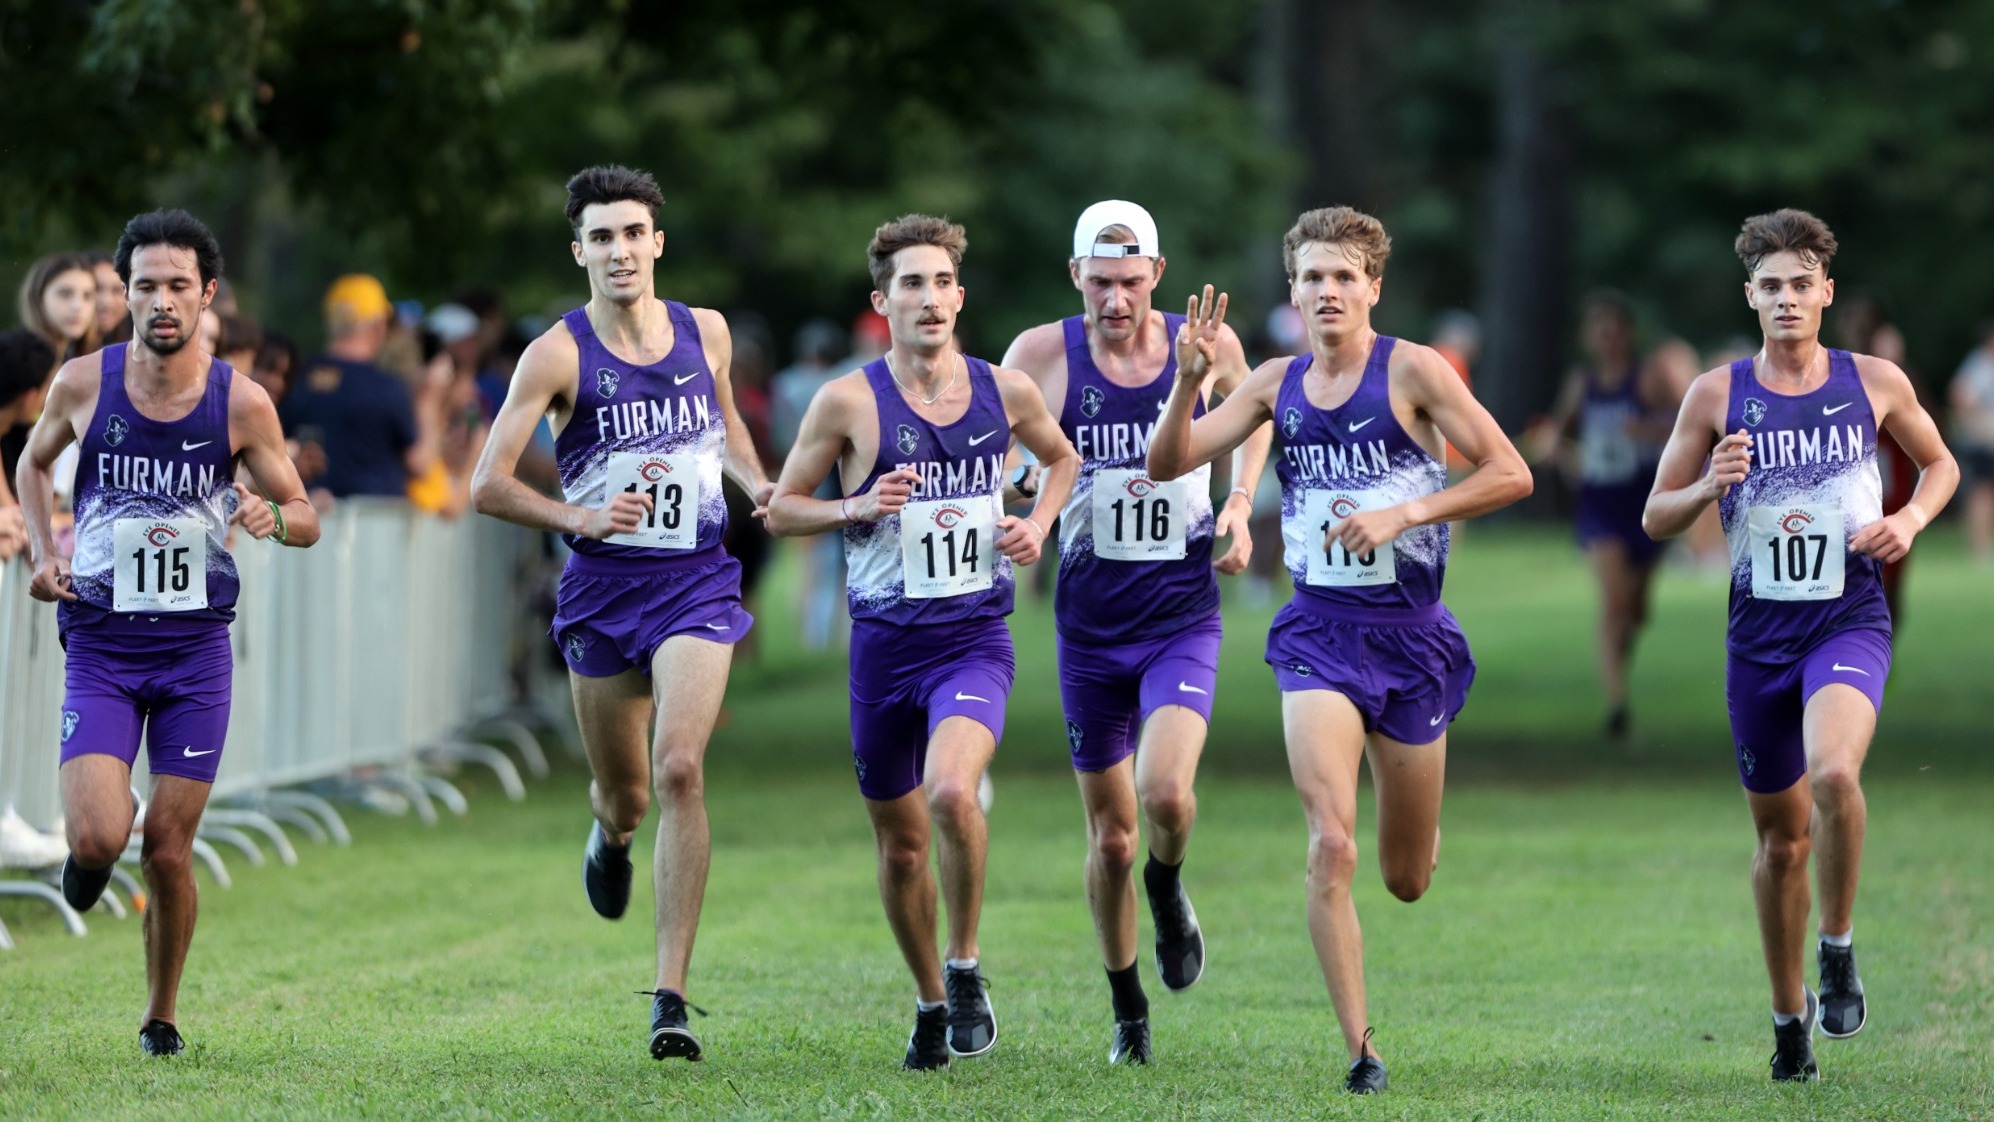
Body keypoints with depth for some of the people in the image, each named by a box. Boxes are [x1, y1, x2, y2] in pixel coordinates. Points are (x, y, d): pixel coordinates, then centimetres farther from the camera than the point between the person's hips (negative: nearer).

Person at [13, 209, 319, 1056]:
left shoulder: (241, 403, -6)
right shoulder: (83, 383, -4)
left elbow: (305, 518, 3)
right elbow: (34, 462, 17)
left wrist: (272, 517, -20)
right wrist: (42, 555, 3)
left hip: (196, 645, 0)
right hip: (99, 644, 0)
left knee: (168, 847, 2)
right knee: (98, 836, -16)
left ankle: (162, 1017, 22)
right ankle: (88, 858, 22)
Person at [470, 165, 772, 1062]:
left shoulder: (706, 333, 5)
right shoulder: (558, 355, -7)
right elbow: (489, 485, -8)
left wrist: (757, 484, 8)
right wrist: (581, 517, -22)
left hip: (697, 584, 1)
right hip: (603, 588, 0)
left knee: (679, 770, -19)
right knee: (626, 798, 10)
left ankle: (670, 997, -17)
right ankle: (611, 833, 53)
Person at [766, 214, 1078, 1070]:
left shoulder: (1005, 390, 1)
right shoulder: (848, 402, -6)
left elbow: (1061, 458, 22)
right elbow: (780, 509, 2)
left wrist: (1038, 524, 4)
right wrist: (856, 508, -15)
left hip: (976, 639, -1)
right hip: (884, 643, 1)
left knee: (952, 791, -28)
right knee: (900, 845, 10)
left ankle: (966, 968, -7)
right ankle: (931, 1001, 33)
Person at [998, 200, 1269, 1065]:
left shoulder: (1207, 344, -4)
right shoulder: (1042, 355, -7)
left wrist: (1241, 504, 3)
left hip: (1183, 616, -1)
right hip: (1090, 624, 1)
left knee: (1164, 792, -23)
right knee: (1110, 837, 7)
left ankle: (1168, 887, 12)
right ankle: (1128, 1010, 27)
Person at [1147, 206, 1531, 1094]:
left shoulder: (1412, 371, -6)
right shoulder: (1278, 384, 5)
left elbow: (1510, 474, -9)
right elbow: (1168, 465, 3)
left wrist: (1402, 515, -19)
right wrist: (1189, 380, -15)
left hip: (1411, 630, -1)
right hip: (1318, 630, 1)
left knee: (1407, 879, 11)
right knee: (1331, 846, -17)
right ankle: (1359, 1048, -11)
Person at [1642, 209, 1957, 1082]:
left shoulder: (1876, 383, 0)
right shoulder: (1716, 395, 0)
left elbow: (1939, 464, 17)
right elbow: (1655, 518, 5)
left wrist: (1909, 519, -3)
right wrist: (1709, 489, -16)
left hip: (1850, 622, -2)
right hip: (1760, 629, 2)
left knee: (1833, 773, -30)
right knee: (1781, 836, 10)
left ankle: (1838, 949, -8)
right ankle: (1789, 1011, 30)